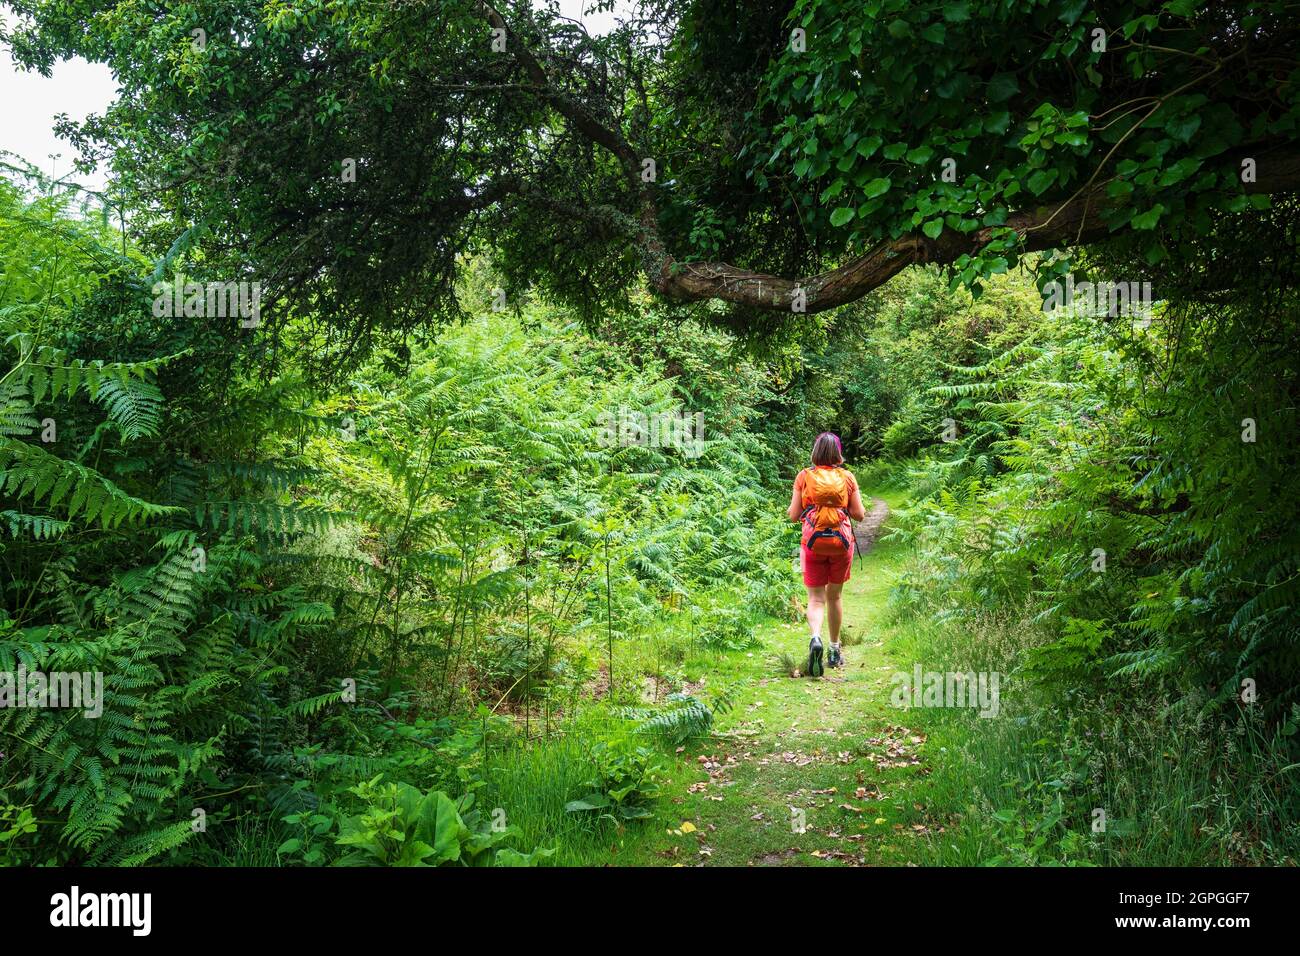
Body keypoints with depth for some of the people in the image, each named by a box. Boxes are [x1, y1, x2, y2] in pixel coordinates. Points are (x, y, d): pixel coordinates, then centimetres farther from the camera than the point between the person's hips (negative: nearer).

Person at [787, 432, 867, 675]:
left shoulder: (804, 476, -3)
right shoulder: (847, 477, -1)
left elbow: (793, 515, -2)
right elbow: (860, 514, 1)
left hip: (813, 542, -1)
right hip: (841, 541, 1)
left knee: (816, 598, 4)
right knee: (835, 596, 17)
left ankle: (815, 638, -24)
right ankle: (835, 650, 25)